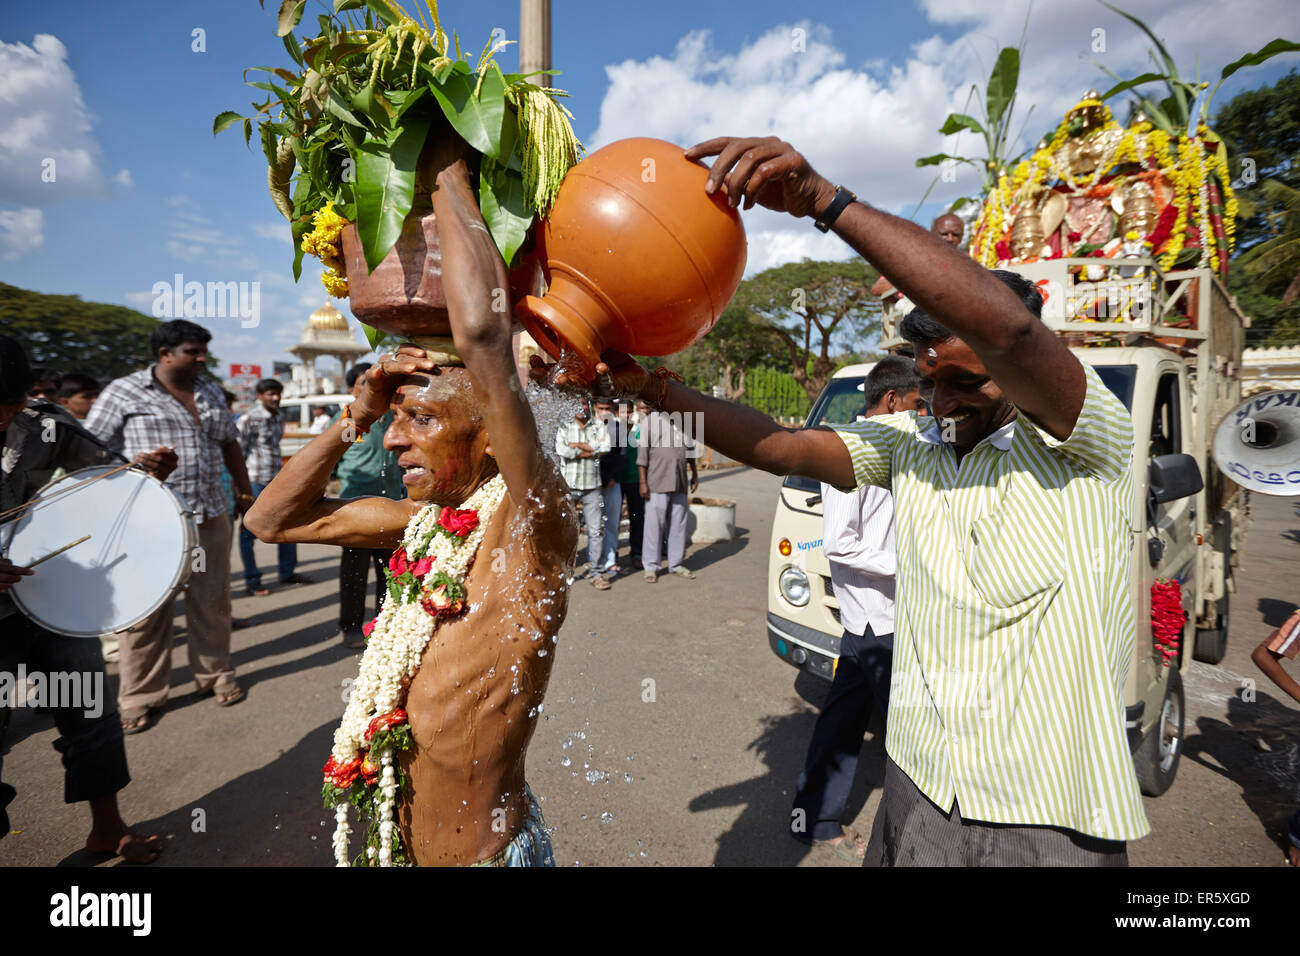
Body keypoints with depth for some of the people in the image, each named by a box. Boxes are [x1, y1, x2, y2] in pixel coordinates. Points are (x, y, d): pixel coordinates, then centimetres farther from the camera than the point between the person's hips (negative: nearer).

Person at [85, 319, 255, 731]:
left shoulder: (211, 392, 13)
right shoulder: (123, 393, -3)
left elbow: (229, 443, 21)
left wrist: (244, 490, 22)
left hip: (210, 518, 4)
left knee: (212, 603, 11)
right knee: (146, 612, 3)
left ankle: (215, 674, 27)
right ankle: (139, 696, 18)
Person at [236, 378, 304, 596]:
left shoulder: (279, 417, 12)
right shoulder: (249, 419, -11)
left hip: (276, 480, 8)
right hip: (254, 482, -7)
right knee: (249, 531, 3)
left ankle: (286, 572, 25)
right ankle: (252, 581, 13)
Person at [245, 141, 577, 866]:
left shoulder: (534, 520, -25)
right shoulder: (427, 518, -3)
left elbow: (482, 332, -38)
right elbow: (273, 520, 6)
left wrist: (447, 167, -23)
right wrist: (361, 415, -7)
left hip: (493, 848, -7)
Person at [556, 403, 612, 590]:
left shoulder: (599, 426, 10)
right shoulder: (563, 428, 7)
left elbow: (605, 446, -10)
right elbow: (561, 450, -12)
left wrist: (578, 445, -7)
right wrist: (589, 451, -8)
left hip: (592, 486, 1)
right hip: (568, 485, 0)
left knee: (596, 531, -1)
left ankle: (594, 571, 9)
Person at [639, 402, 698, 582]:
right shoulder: (650, 420, -3)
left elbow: (691, 449, 21)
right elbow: (642, 453, -6)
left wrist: (695, 474, 18)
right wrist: (643, 482, -10)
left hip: (680, 483, 5)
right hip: (657, 482, -5)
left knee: (678, 524, 9)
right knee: (654, 524, -2)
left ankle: (676, 564, 20)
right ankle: (650, 566, 9)